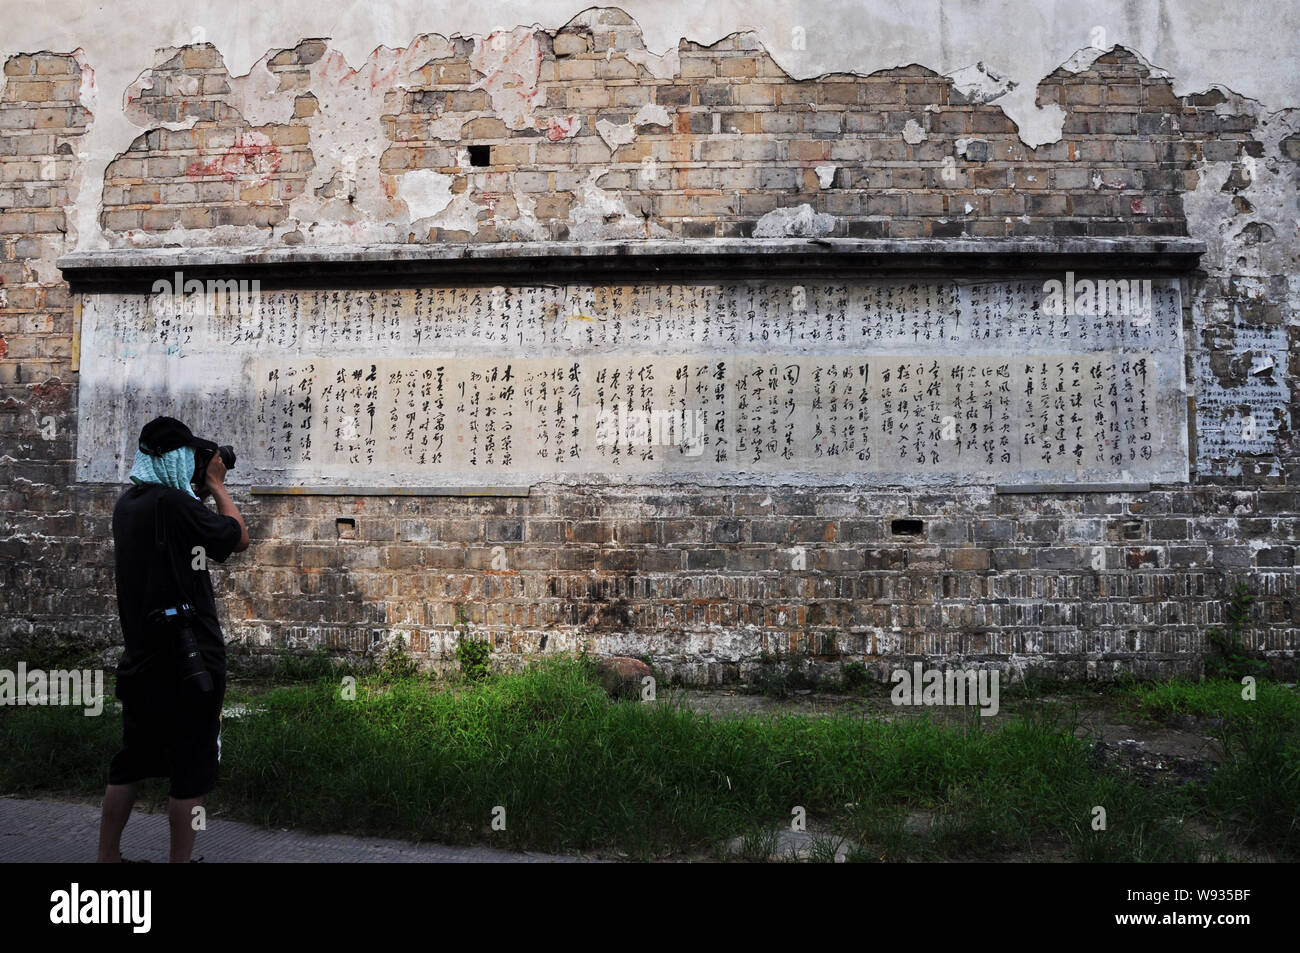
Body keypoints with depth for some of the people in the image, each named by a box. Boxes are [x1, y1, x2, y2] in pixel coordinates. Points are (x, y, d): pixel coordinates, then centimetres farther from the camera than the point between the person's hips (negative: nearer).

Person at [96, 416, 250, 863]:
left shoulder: (126, 504, 7)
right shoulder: (174, 503, -20)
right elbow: (239, 538, -10)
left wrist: (202, 488, 12)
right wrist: (216, 485, 0)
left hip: (142, 660, 9)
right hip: (188, 662, -9)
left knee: (130, 764, 19)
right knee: (191, 773, 3)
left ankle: (108, 856, 29)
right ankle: (180, 859, 11)